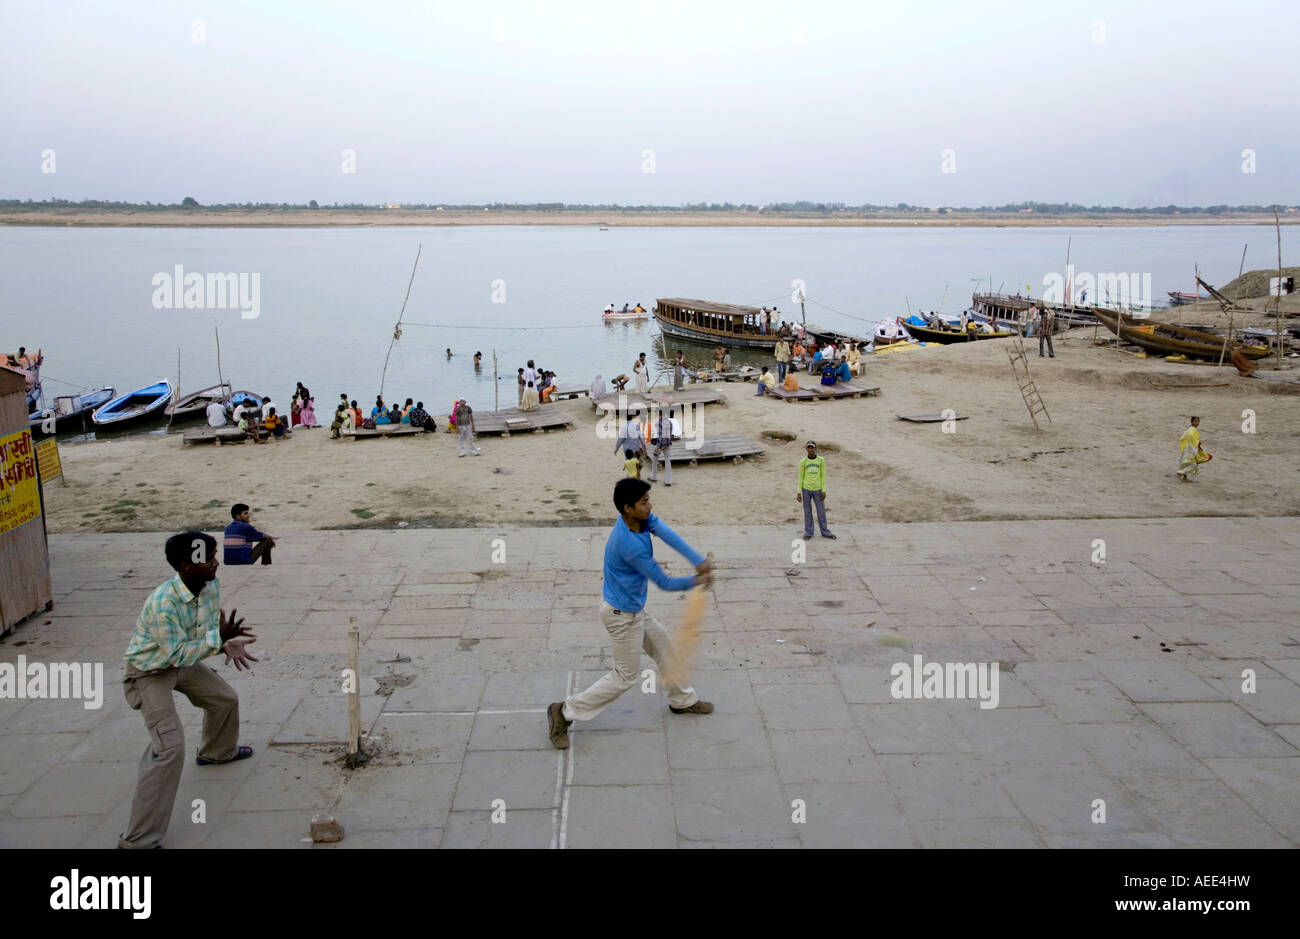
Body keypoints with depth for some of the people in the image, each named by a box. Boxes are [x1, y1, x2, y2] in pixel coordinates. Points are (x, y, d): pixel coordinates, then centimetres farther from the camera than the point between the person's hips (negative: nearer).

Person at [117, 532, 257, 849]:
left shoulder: (211, 586, -13)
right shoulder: (163, 603, -36)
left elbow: (212, 627, 1)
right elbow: (178, 654, -32)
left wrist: (228, 643, -19)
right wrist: (219, 638, -35)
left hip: (182, 662, 8)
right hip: (150, 674, -8)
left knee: (225, 699, 25)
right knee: (171, 747, -20)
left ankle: (217, 751, 58)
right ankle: (138, 840, -14)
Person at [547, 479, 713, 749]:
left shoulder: (641, 518, -10)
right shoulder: (631, 545, -34)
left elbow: (668, 535, -23)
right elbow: (664, 582, -24)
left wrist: (698, 560, -36)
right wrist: (696, 582, -11)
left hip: (633, 607, 9)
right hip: (623, 614, -9)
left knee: (664, 646, 23)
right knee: (627, 676, 6)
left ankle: (681, 700, 44)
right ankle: (565, 712, 10)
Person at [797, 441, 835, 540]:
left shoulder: (821, 460, -1)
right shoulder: (803, 462, -2)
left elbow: (823, 476, 2)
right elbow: (800, 477, 2)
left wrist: (824, 490, -3)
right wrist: (799, 492, -1)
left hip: (817, 490, 0)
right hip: (806, 489, 0)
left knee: (821, 511, 5)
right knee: (807, 511, 6)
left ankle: (824, 531, 17)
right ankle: (808, 532, 15)